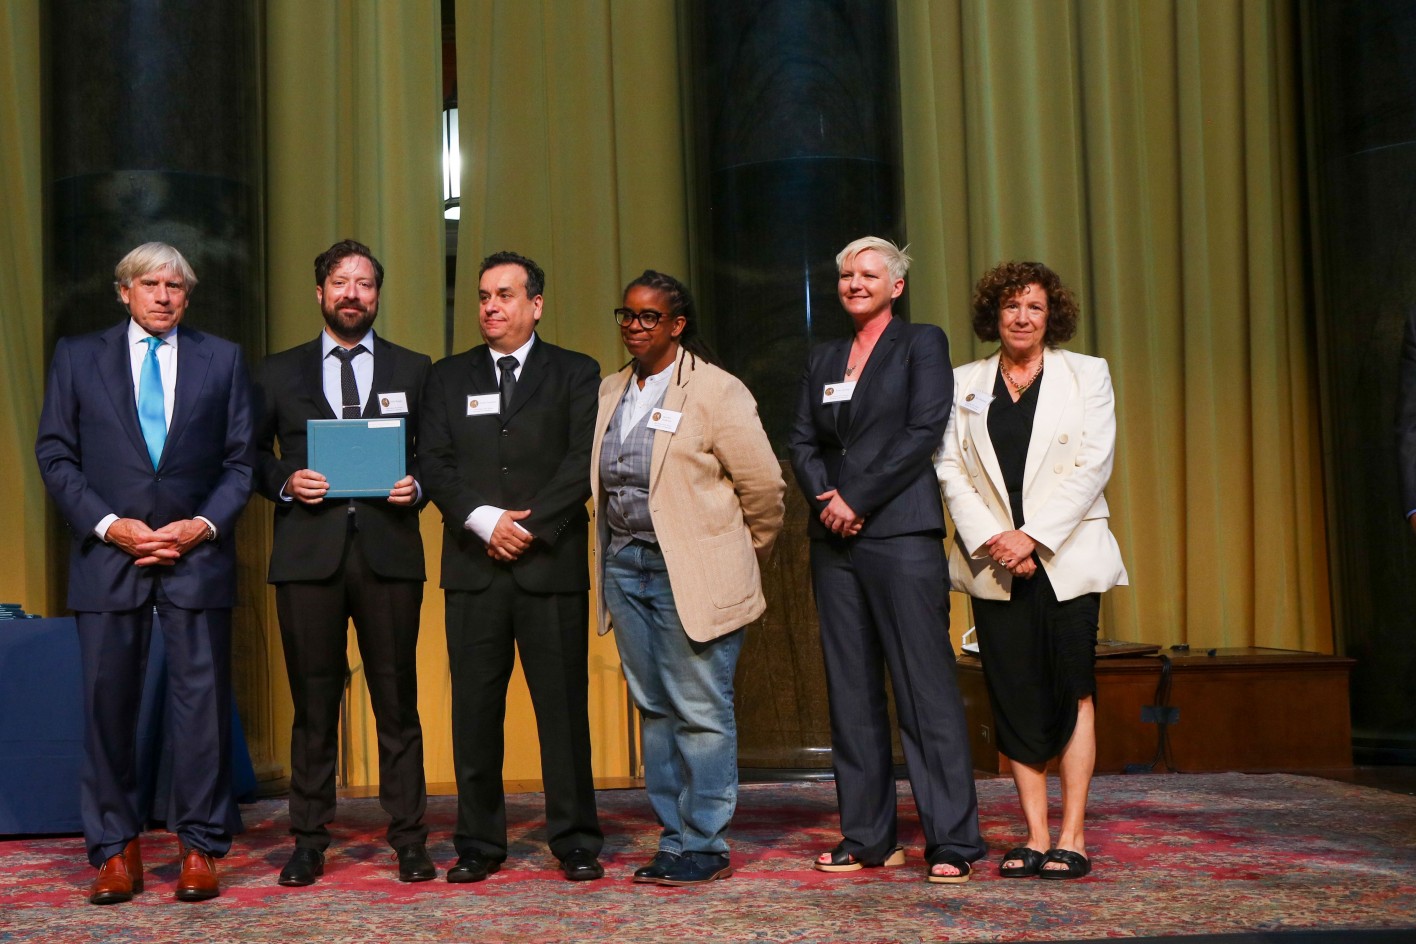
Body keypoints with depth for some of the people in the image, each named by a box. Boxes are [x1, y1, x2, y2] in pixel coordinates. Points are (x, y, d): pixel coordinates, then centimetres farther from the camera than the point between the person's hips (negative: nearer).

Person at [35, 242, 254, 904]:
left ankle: (200, 848, 9)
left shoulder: (221, 360, 9)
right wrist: (110, 525, -8)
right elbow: (55, 455, 4)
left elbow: (240, 460, 7)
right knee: (108, 705, 3)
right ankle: (115, 850, 13)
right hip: (109, 555, 0)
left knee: (203, 704, 1)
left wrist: (203, 525, -8)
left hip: (197, 555, 0)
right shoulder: (77, 358, 9)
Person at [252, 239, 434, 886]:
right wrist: (285, 482, -6)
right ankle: (309, 842, 12)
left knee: (397, 701, 1)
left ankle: (408, 840, 8)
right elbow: (251, 456, 13)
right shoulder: (278, 373, 12)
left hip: (389, 552, 0)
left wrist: (417, 486, -7)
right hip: (308, 554, 0)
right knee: (313, 703, 4)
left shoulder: (413, 370, 13)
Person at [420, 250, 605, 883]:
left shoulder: (575, 374, 9)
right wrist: (485, 520, -10)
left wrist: (529, 525, -10)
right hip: (473, 565, 2)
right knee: (474, 708, 2)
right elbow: (435, 466, 6)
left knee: (564, 705, 0)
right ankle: (479, 843, 11)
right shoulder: (449, 377, 15)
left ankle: (575, 842, 8)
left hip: (551, 563, -2)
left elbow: (583, 463, -1)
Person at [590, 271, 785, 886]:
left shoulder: (716, 390, -6)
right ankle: (674, 838, 17)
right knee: (654, 708, 10)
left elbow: (763, 486, -5)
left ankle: (703, 847, 4)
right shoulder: (609, 393, 14)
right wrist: (615, 550, 16)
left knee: (700, 713, -3)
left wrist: (742, 560, 4)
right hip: (625, 568, 7)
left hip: (692, 574, -6)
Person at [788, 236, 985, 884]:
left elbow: (924, 431, -8)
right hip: (834, 539, 6)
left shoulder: (921, 344, 4)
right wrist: (825, 500, -7)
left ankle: (952, 841, -5)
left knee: (925, 685, -8)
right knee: (851, 690, 6)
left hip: (901, 532, -5)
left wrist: (857, 500, -11)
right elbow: (802, 441, 12)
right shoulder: (822, 358, 19)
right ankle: (867, 837, 12)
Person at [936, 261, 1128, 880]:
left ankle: (1071, 838, 1)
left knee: (1072, 693, -4)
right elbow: (950, 468, 4)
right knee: (1015, 701, 1)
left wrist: (1033, 536, -13)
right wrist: (987, 540, -10)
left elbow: (1093, 464, -4)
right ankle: (1034, 838, 7)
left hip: (1065, 557, -2)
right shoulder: (964, 383, 12)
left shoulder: (1086, 375, 6)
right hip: (993, 564, 2)